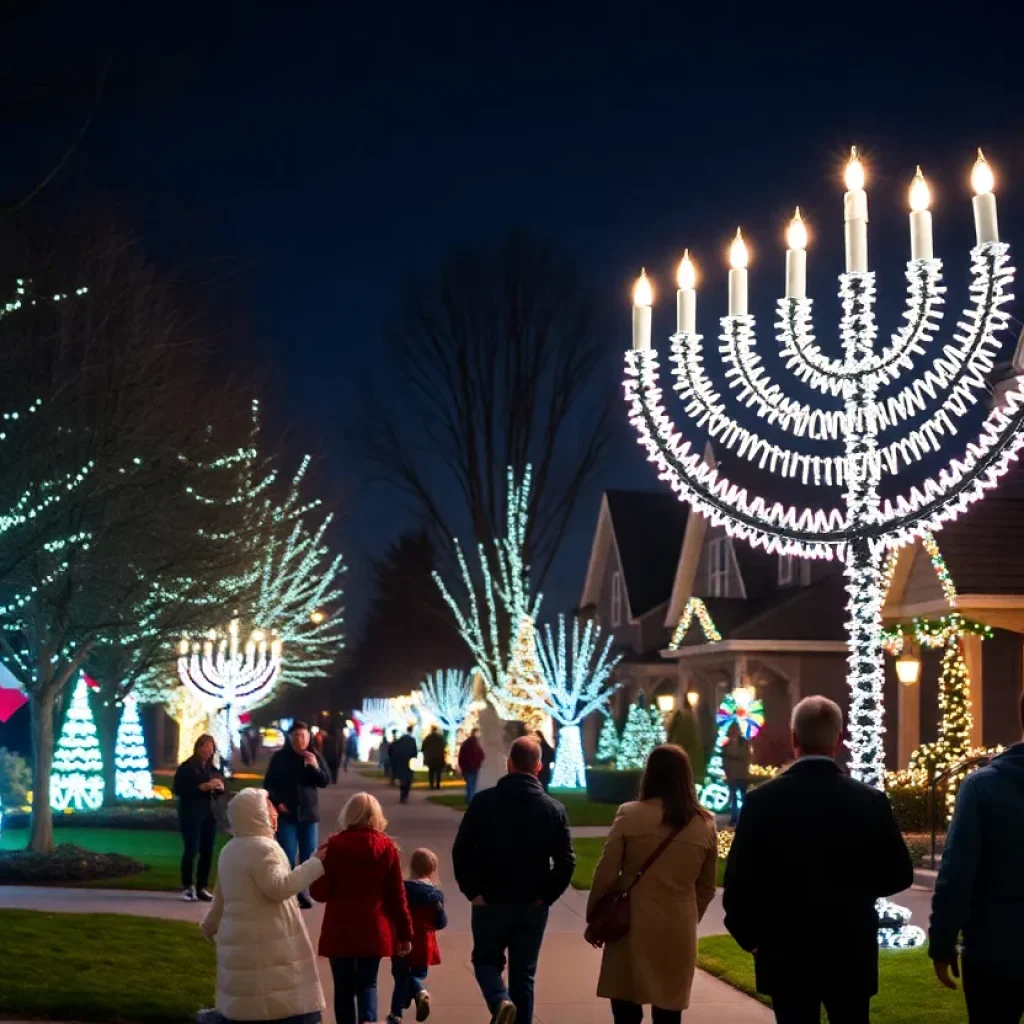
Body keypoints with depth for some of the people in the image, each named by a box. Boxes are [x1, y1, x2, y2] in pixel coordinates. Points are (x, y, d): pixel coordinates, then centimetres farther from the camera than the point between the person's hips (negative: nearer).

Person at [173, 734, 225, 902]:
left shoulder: (213, 768, 14)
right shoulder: (186, 767, -3)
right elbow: (177, 789, -10)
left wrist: (220, 787, -4)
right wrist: (200, 787, -19)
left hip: (210, 814, 5)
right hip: (191, 814, -5)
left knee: (207, 852, 2)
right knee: (191, 850, -11)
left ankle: (202, 887, 9)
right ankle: (187, 887, -4)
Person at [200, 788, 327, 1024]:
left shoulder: (230, 849, 16)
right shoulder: (262, 848, -14)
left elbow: (220, 893, 24)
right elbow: (280, 887, -25)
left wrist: (210, 925, 39)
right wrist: (315, 863, -20)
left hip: (239, 942, 9)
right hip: (265, 943, -9)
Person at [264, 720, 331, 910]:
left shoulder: (315, 757, 1)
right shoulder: (280, 757, -3)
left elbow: (325, 781, -2)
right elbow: (269, 783, 1)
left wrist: (315, 767, -19)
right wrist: (276, 802, -11)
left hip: (308, 813, 2)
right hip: (286, 813, -2)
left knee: (308, 857, 5)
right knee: (287, 856, -8)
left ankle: (303, 893, 15)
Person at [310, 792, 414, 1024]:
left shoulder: (333, 846, -7)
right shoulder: (386, 846, -3)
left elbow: (319, 892, -5)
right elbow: (397, 895, -1)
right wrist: (405, 933, 6)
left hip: (339, 931, -1)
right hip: (374, 930, 1)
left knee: (344, 988, 12)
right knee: (367, 984, 10)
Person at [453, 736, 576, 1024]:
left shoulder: (484, 802, -7)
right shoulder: (554, 809, -2)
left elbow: (461, 851, -11)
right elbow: (566, 861, -7)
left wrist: (473, 890, -3)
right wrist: (546, 895, 2)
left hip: (490, 903, -1)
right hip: (533, 907, 1)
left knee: (486, 960, 17)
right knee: (523, 975, 12)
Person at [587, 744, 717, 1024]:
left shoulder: (630, 815, -8)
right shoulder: (705, 825, 2)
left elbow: (606, 874, -5)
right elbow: (706, 888, 11)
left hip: (632, 926, -2)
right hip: (678, 931, 2)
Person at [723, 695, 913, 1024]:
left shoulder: (763, 801, -9)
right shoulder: (870, 801, -6)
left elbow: (739, 882, -9)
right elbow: (898, 876, 0)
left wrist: (749, 936, 7)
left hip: (786, 954, 0)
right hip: (851, 954, 1)